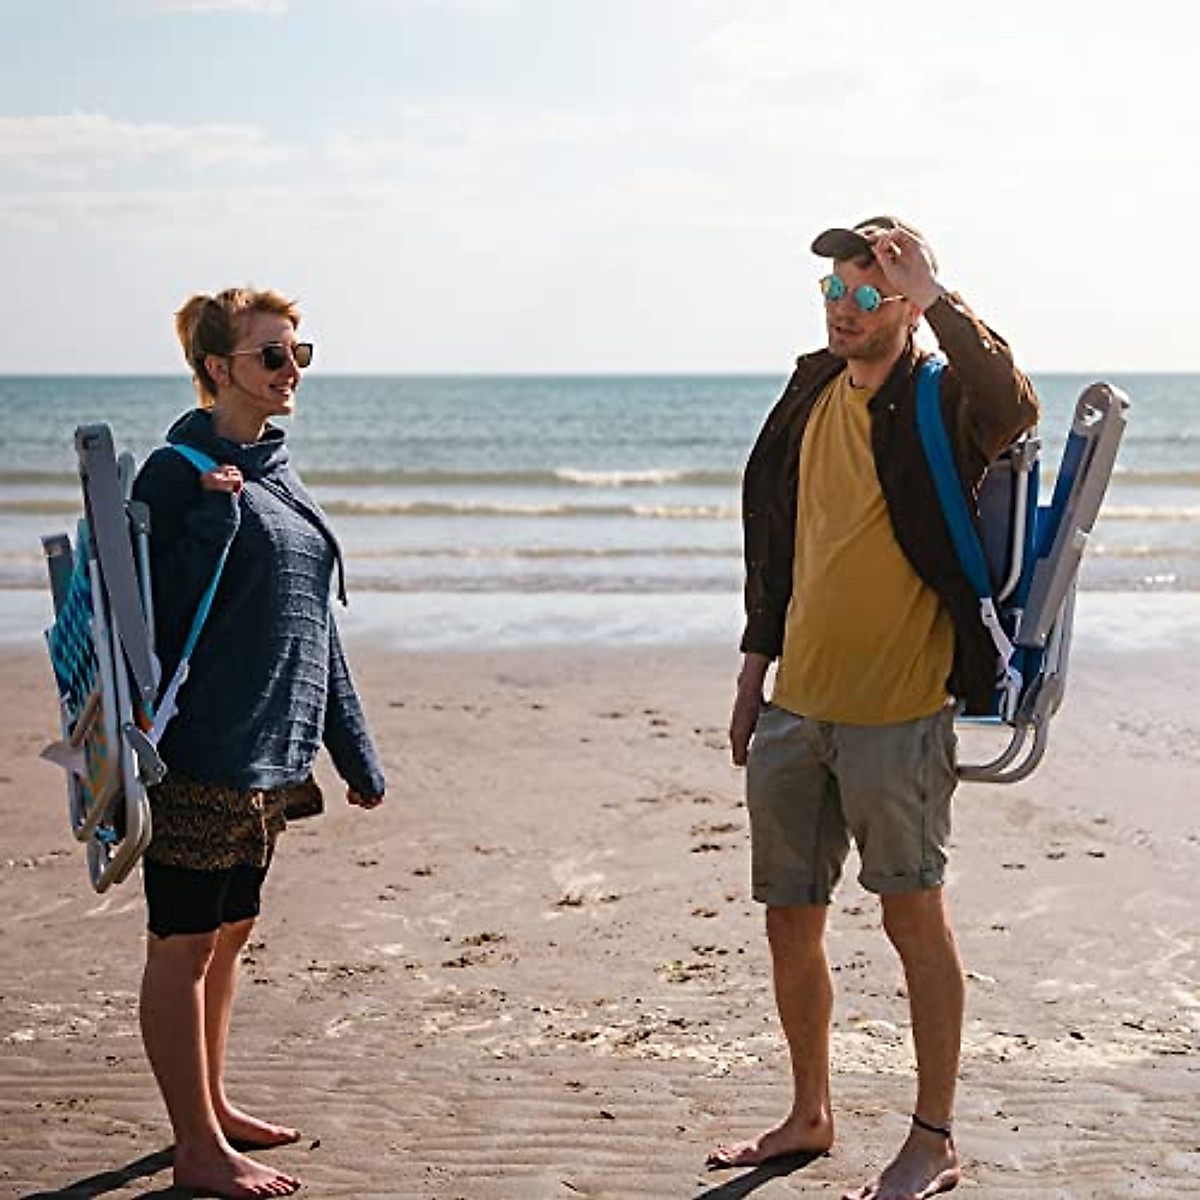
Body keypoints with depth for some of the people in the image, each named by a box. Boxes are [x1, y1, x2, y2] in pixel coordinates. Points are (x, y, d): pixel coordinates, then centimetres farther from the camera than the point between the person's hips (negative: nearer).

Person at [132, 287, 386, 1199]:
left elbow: (316, 621, 18)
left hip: (272, 755, 8)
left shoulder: (277, 474, 14)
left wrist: (356, 752, 19)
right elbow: (166, 613, -15)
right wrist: (215, 515, -24)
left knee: (228, 935, 19)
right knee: (185, 946, 2)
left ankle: (212, 1106, 32)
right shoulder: (179, 472, -10)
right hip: (199, 754, -8)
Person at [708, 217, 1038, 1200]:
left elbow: (1012, 408, -34)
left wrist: (936, 296, -31)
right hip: (796, 707, 7)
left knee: (914, 916, 2)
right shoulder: (812, 394, 11)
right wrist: (756, 668, 18)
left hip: (897, 711, -7)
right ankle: (810, 1118, 30)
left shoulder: (938, 402, -9)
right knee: (791, 921, 13)